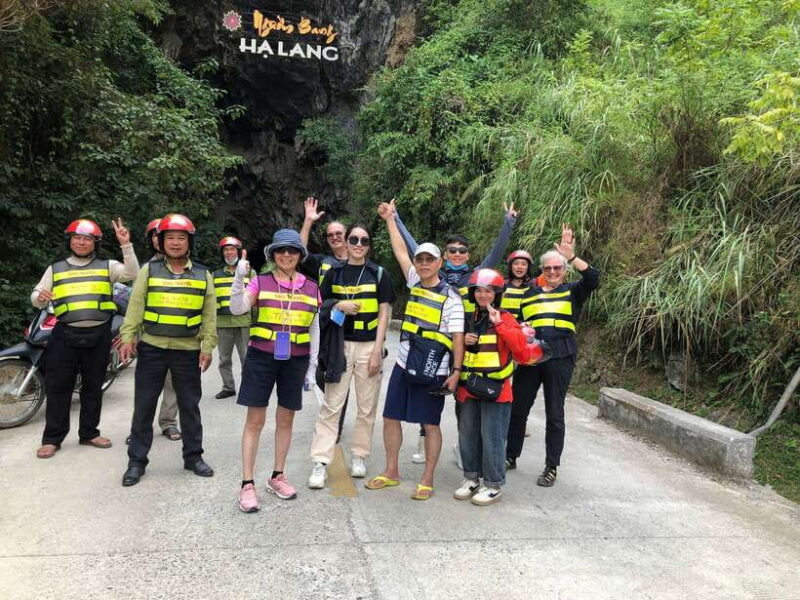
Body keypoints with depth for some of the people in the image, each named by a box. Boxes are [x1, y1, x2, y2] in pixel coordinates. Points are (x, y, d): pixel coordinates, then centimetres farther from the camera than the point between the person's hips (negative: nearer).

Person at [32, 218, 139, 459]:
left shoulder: (107, 266, 7)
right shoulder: (55, 269, 11)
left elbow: (132, 273, -11)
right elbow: (36, 298, 9)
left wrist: (126, 245, -20)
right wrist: (40, 297, -15)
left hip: (98, 335, 0)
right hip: (65, 335, 0)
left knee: (93, 386, 10)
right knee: (58, 387, 3)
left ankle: (89, 433, 23)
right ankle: (52, 438, 13)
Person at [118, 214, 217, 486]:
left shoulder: (203, 275, 5)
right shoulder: (149, 270, 3)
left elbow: (209, 314, 4)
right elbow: (135, 307, 0)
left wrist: (208, 346, -2)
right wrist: (127, 337, -9)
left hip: (188, 351, 1)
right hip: (151, 349, 0)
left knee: (190, 406, 10)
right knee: (144, 406, 6)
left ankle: (193, 456, 24)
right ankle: (137, 461, 18)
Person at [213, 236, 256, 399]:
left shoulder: (250, 273, 7)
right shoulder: (216, 274, 14)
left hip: (244, 322, -3)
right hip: (223, 323, 3)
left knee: (246, 357, 0)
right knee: (224, 359, 10)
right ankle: (228, 387, 22)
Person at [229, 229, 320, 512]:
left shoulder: (311, 288, 6)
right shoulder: (260, 282, 0)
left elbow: (315, 330, 10)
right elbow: (237, 309, -14)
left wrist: (313, 366, 8)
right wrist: (239, 278, -28)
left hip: (295, 360, 3)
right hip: (261, 357, -2)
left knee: (286, 418, 12)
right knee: (255, 420, 1)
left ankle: (277, 476, 27)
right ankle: (247, 484, 9)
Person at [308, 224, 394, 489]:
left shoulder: (379, 274, 2)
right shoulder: (334, 273, 6)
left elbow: (384, 313, 0)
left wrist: (377, 350, -7)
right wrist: (339, 305, -10)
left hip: (369, 346, 0)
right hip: (340, 345, 1)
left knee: (367, 407, 7)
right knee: (331, 406, -1)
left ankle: (359, 455, 23)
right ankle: (320, 462, 3)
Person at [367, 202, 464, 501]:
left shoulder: (450, 296, -7)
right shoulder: (414, 283, 8)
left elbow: (458, 337, -9)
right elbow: (400, 251, 14)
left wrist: (456, 371, -14)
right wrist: (390, 219, 16)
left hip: (434, 371, -6)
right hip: (404, 365, 6)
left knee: (430, 424, 4)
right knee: (391, 417, 10)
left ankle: (427, 480, 17)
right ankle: (391, 472, 25)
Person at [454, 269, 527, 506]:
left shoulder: (505, 318, -4)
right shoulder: (469, 319, 12)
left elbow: (520, 345, -20)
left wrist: (499, 323, -24)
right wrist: (463, 341, 2)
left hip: (495, 389, -6)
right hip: (469, 388, 6)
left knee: (492, 438, -1)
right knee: (467, 434, 13)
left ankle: (493, 484, 14)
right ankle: (472, 478, 29)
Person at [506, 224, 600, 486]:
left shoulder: (572, 292, 8)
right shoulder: (529, 293, 16)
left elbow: (593, 278, -11)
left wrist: (572, 255, -19)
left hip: (560, 357, -3)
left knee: (554, 414, 5)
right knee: (517, 408, 8)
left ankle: (551, 467, 16)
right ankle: (510, 456, 25)